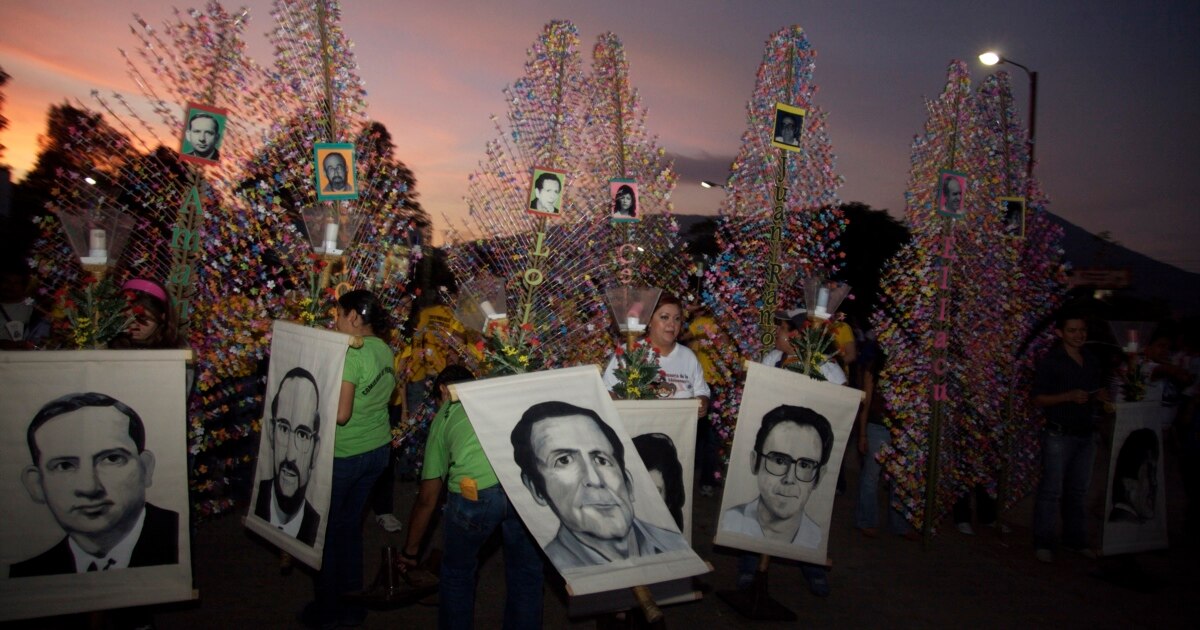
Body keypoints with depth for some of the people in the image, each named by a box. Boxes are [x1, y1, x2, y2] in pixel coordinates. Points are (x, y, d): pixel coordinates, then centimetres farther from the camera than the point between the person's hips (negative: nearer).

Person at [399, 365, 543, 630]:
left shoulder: (443, 416, 27)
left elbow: (427, 498, 31)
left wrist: (410, 550, 43)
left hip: (475, 492, -1)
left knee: (457, 572, 26)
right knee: (526, 572, 24)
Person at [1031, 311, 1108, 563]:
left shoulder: (1091, 360, 11)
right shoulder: (1051, 361, -8)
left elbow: (1099, 392, 20)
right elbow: (1039, 399, -10)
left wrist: (1102, 396, -2)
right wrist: (1069, 396, -23)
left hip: (1086, 434, 6)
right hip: (1059, 435, -6)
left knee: (1078, 489, 13)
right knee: (1051, 490, -3)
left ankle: (1075, 538, 24)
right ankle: (1043, 543, 4)